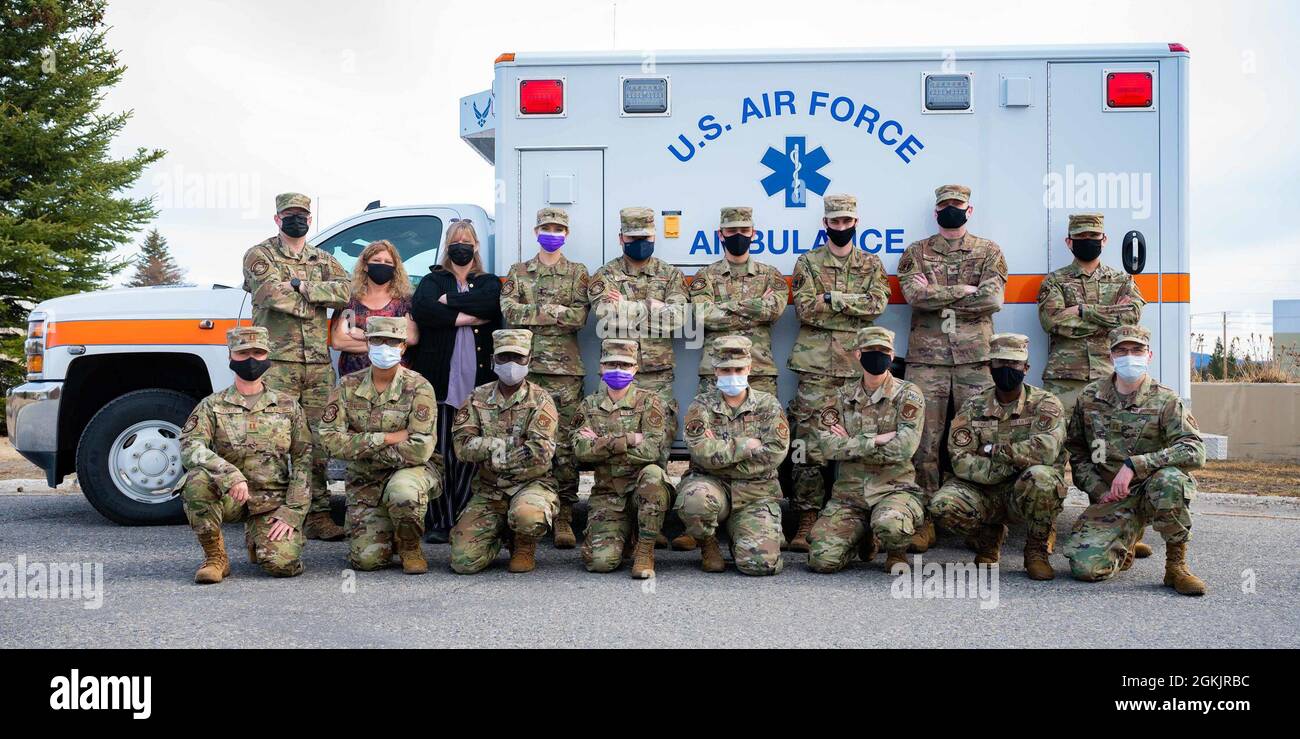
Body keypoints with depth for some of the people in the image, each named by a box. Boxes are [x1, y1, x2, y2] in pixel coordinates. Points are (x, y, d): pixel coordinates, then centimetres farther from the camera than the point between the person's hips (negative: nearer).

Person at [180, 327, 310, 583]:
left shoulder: (288, 406, 6)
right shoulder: (212, 406, 2)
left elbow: (303, 461, 3)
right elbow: (189, 447, -16)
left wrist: (292, 512, -9)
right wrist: (229, 474, -33)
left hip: (273, 502, 0)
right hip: (228, 496, 0)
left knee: (282, 564, -23)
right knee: (197, 480, -33)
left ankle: (258, 540, 16)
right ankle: (215, 557, -12)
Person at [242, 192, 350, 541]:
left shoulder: (324, 261, 19)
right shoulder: (259, 256, 7)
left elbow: (348, 291, -1)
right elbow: (272, 294, -13)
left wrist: (301, 285, -9)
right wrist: (319, 298, -2)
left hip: (319, 365, 4)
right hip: (276, 363, -4)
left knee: (317, 441, 4)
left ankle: (317, 514, 9)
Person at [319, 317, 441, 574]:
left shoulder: (419, 388, -12)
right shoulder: (348, 386, -2)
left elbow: (419, 449, -22)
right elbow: (330, 440, -12)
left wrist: (362, 449, -16)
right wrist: (386, 438, -19)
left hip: (412, 470, -2)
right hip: (365, 481, 3)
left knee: (401, 490, -39)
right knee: (367, 558, -14)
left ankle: (410, 546, -7)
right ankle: (387, 533, 24)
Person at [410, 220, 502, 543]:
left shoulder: (489, 282, 19)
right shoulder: (433, 281, 15)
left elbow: (491, 302, -6)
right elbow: (421, 309, -8)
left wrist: (450, 301, -7)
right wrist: (468, 317, -9)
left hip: (477, 380, 1)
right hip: (441, 379, -1)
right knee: (440, 452, -5)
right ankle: (438, 522, -1)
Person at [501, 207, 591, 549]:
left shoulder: (577, 273, 11)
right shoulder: (518, 272, 16)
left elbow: (579, 317, -5)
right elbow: (508, 310, -2)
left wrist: (532, 311, -8)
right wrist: (555, 311, -8)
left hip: (565, 368, -1)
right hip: (525, 366, 1)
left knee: (565, 444, -3)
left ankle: (564, 517, 2)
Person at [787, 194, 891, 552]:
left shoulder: (871, 264, 15)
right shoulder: (808, 263, 10)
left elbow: (878, 303, -4)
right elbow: (805, 309, -5)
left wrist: (831, 298, -9)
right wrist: (854, 303, -7)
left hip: (858, 362, 2)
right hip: (816, 362, -2)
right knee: (809, 441, -7)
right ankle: (807, 519, -3)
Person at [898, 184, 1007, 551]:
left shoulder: (989, 252, 12)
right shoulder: (916, 253, 13)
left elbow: (993, 298, -5)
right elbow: (913, 294, -6)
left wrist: (936, 294, -6)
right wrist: (965, 291, -9)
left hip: (975, 357, 0)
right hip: (926, 356, 0)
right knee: (924, 441, -2)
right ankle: (926, 519, 5)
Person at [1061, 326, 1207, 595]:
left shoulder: (1166, 400, -5)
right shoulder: (1089, 398, 4)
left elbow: (1195, 451, -19)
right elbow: (1076, 451, 14)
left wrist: (1134, 465, -28)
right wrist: (1097, 490, -2)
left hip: (1153, 491, -2)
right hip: (1110, 500, 2)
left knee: (1169, 478, -39)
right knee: (1085, 567, -20)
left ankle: (1176, 565, -17)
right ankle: (1123, 552, 19)